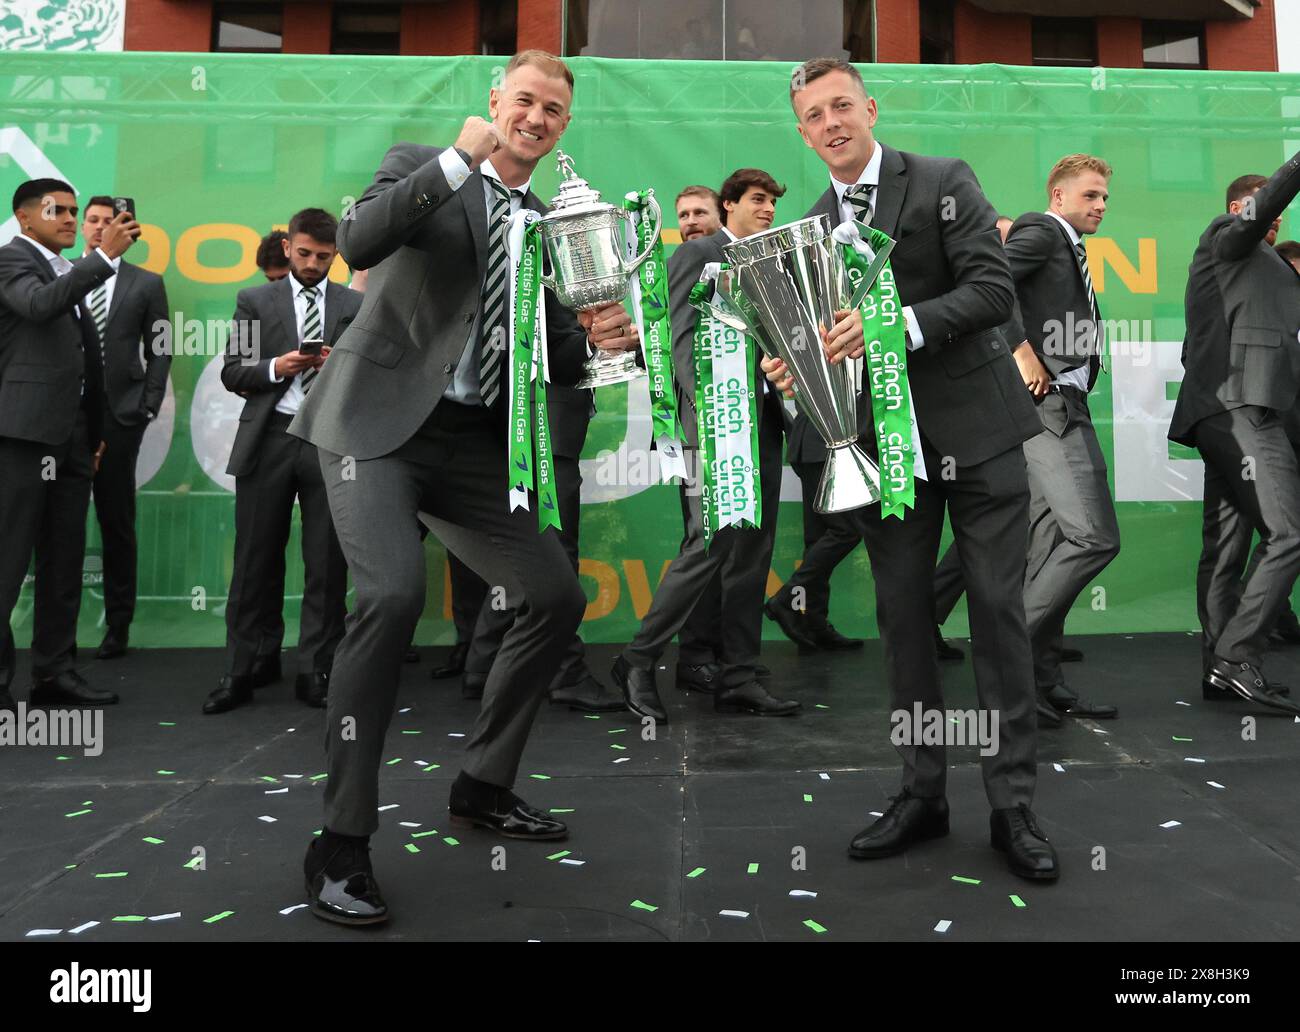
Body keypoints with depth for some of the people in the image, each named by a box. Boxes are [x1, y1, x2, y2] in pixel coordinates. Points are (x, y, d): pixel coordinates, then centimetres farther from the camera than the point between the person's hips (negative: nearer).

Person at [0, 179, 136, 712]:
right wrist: (105, 254, -27)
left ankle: (53, 671, 16)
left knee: (64, 560, 9)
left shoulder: (70, 271, 20)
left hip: (73, 434, 8)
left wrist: (95, 430, 17)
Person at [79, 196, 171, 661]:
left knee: (117, 523, 4)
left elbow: (159, 351, 6)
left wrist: (149, 406, -3)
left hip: (119, 415, -1)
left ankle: (118, 625, 13)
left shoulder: (146, 284, 8)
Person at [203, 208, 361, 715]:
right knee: (255, 560, 3)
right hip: (269, 440, 0)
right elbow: (232, 372, 7)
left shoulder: (356, 306, 12)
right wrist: (275, 367, -10)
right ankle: (238, 673, 11)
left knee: (327, 564, 1)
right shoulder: (254, 301, 11)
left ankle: (315, 672, 10)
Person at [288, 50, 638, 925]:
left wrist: (596, 339, -8)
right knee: (395, 592, -27)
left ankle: (484, 785, 21)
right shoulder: (420, 164, 4)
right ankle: (343, 842, -12)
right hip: (380, 419, -5)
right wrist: (461, 157, -18)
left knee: (559, 596, 2)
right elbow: (359, 242, -16)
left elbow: (549, 361, 14)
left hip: (473, 441, 6)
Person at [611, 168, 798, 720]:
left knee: (753, 554, 5)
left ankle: (737, 678, 11)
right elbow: (684, 338, -10)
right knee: (710, 547, -12)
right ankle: (639, 660, 3)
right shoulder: (697, 252, 2)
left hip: (765, 421, 8)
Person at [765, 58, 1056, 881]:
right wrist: (792, 369, -8)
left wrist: (899, 322, -25)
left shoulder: (944, 182, 0)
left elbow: (994, 289, -11)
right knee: (902, 613, 6)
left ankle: (1013, 803, 10)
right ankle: (923, 792, 19)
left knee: (998, 608, -2)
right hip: (886, 441, 4)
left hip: (975, 428, -3)